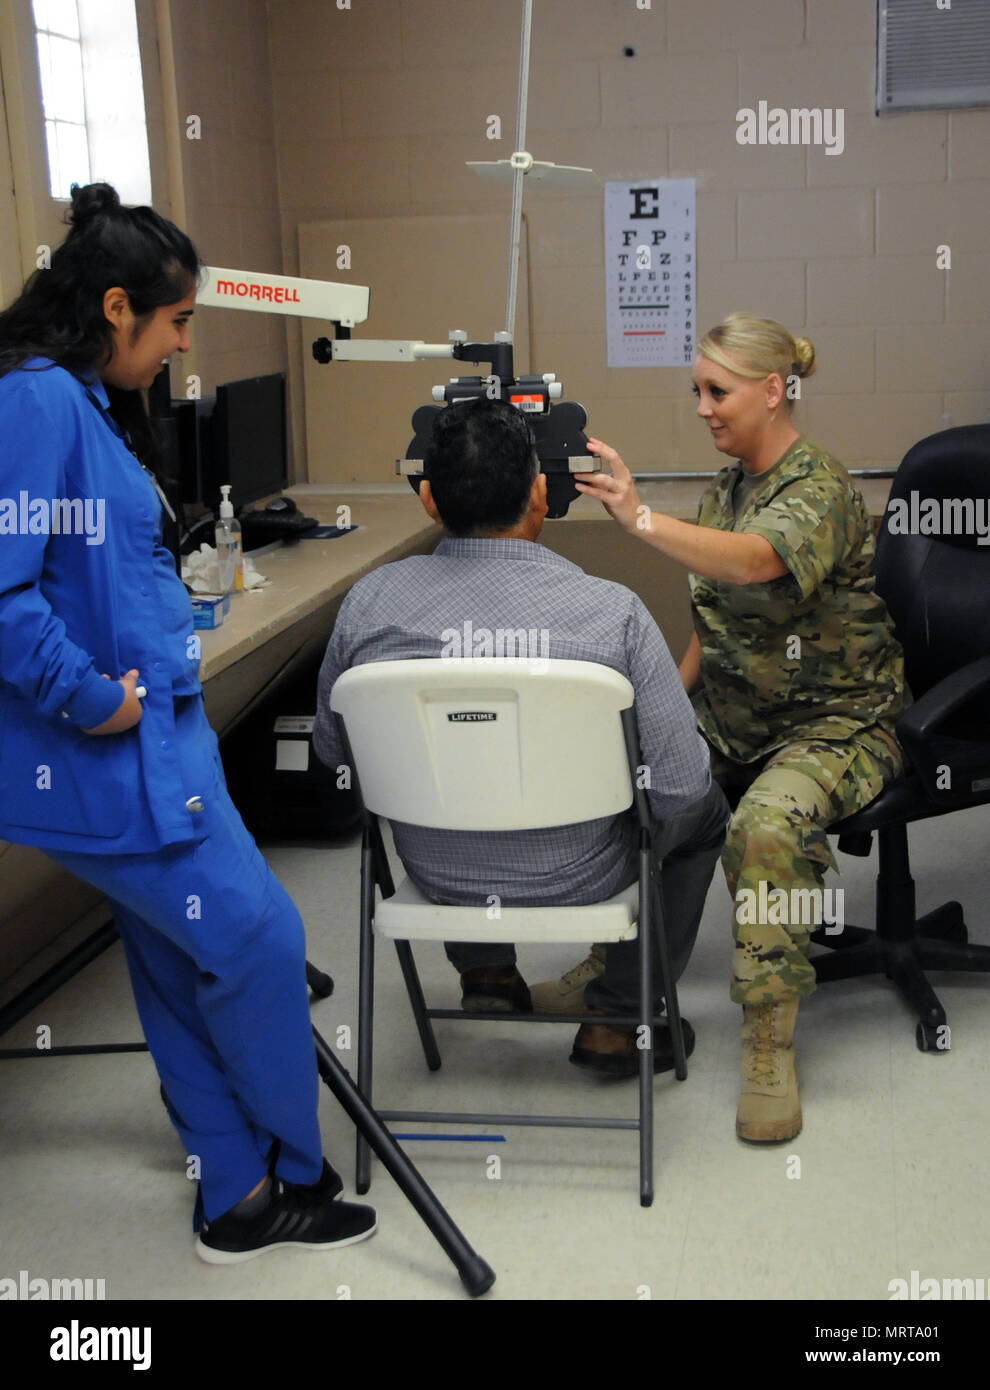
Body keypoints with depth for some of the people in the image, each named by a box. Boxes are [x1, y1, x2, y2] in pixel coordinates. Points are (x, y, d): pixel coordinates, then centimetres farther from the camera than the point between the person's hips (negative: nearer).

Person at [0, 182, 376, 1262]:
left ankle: (237, 1199, 28)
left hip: (154, 736, 10)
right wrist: (93, 699, -20)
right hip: (110, 760, -10)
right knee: (262, 942, -1)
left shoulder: (88, 402, 14)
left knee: (184, 971, 15)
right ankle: (295, 1180, 20)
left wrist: (162, 665, 11)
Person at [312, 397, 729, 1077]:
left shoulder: (369, 602, -15)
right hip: (573, 879, -3)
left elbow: (333, 752, 1)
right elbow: (681, 788, -17)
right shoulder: (612, 611, -24)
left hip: (434, 872, 3)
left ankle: (485, 969, 39)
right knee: (704, 809, 26)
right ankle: (617, 1017, 27)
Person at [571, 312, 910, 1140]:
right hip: (731, 721, 7)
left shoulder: (820, 489, -14)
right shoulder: (727, 487, 12)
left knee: (766, 824, -37)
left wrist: (641, 519, -51)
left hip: (836, 723, -7)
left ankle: (770, 1047, -24)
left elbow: (757, 561, -38)